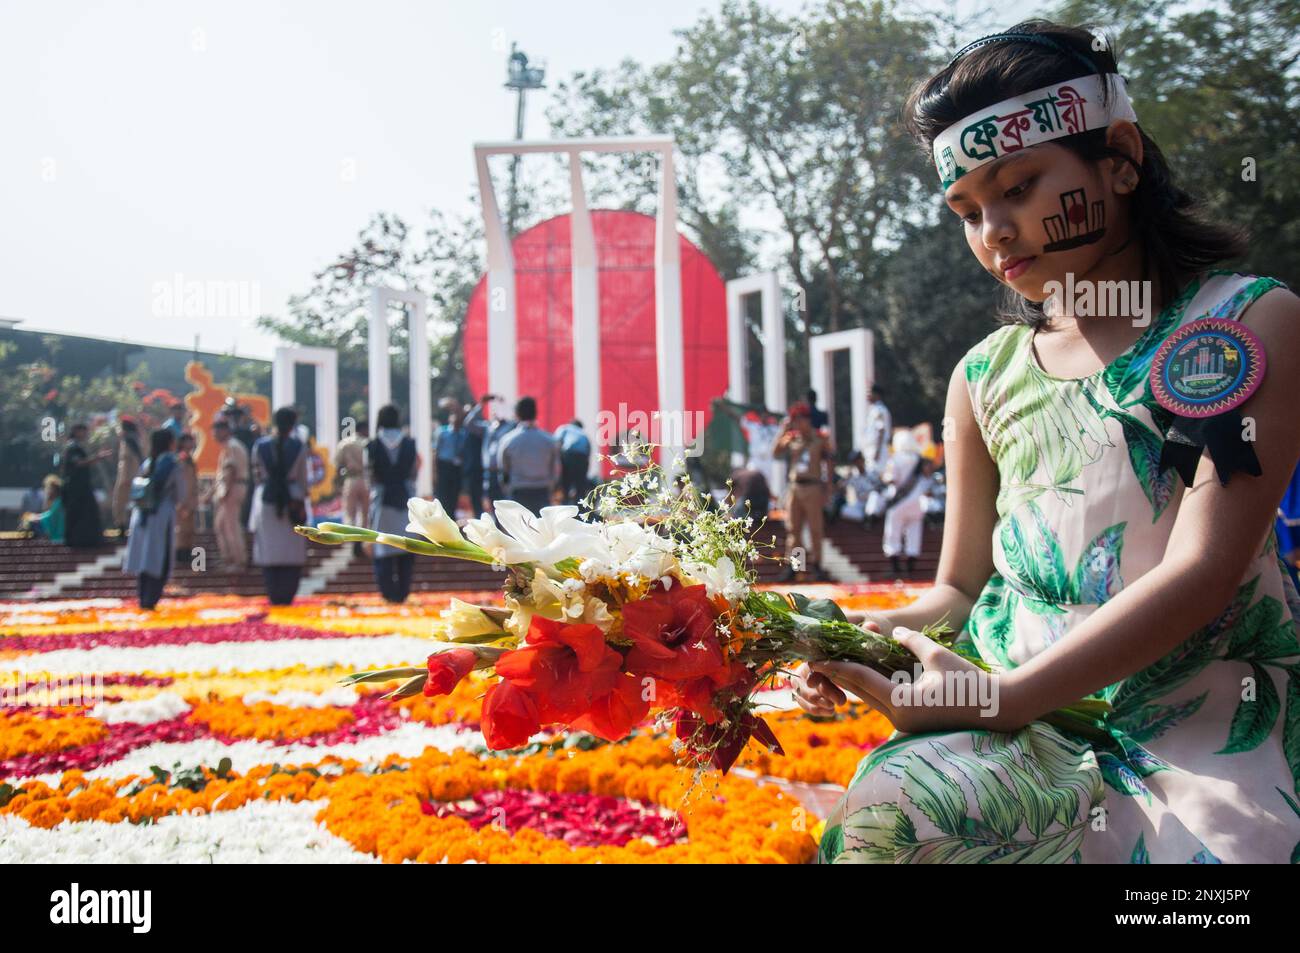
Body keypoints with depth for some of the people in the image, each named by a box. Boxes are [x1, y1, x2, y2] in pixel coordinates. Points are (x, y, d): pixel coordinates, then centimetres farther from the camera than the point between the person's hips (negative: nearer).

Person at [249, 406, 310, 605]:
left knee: (269, 549, 5)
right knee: (293, 551, 6)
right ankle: (288, 595, 3)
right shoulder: (298, 446, -3)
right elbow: (303, 477, 1)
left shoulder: (260, 446, -1)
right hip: (293, 499, -1)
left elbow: (256, 475, 6)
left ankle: (274, 596, 2)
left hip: (267, 499, 1)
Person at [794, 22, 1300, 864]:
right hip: (1015, 718, 4)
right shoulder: (986, 375, 12)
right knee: (890, 810, -28)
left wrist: (1002, 695, -19)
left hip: (1204, 722, -3)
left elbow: (1202, 571, -11)